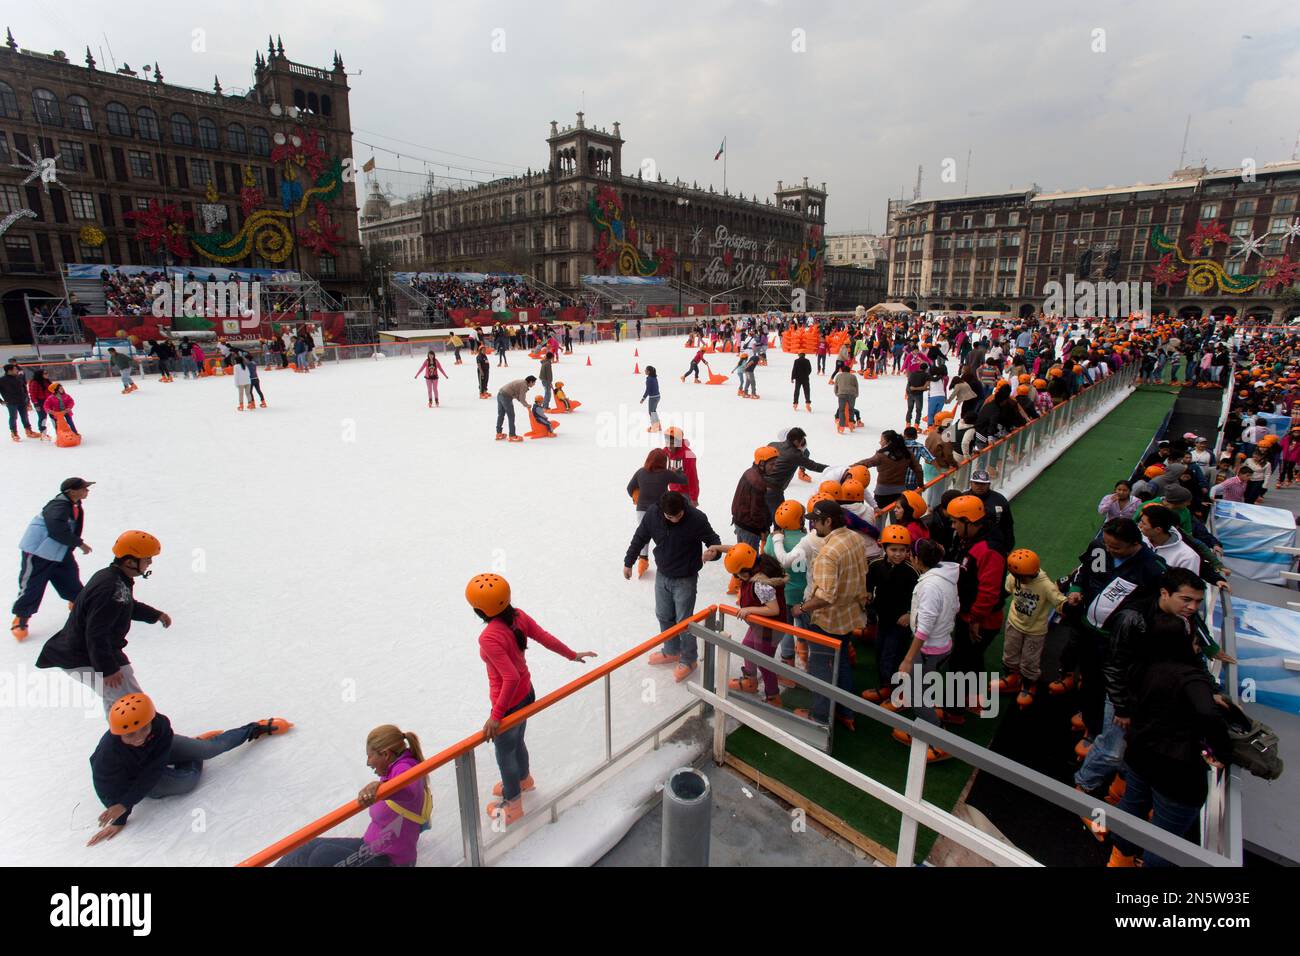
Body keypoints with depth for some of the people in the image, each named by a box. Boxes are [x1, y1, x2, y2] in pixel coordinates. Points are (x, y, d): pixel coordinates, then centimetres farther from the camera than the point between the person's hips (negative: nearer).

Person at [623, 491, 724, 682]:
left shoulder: (697, 518, -27)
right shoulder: (652, 513, -17)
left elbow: (714, 540, -13)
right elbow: (640, 538, 0)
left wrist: (714, 550, -38)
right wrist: (628, 562, 10)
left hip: (685, 580, -4)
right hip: (662, 575, 5)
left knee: (684, 621, 6)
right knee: (663, 615, 20)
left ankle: (689, 660, 30)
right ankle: (671, 651, 44)